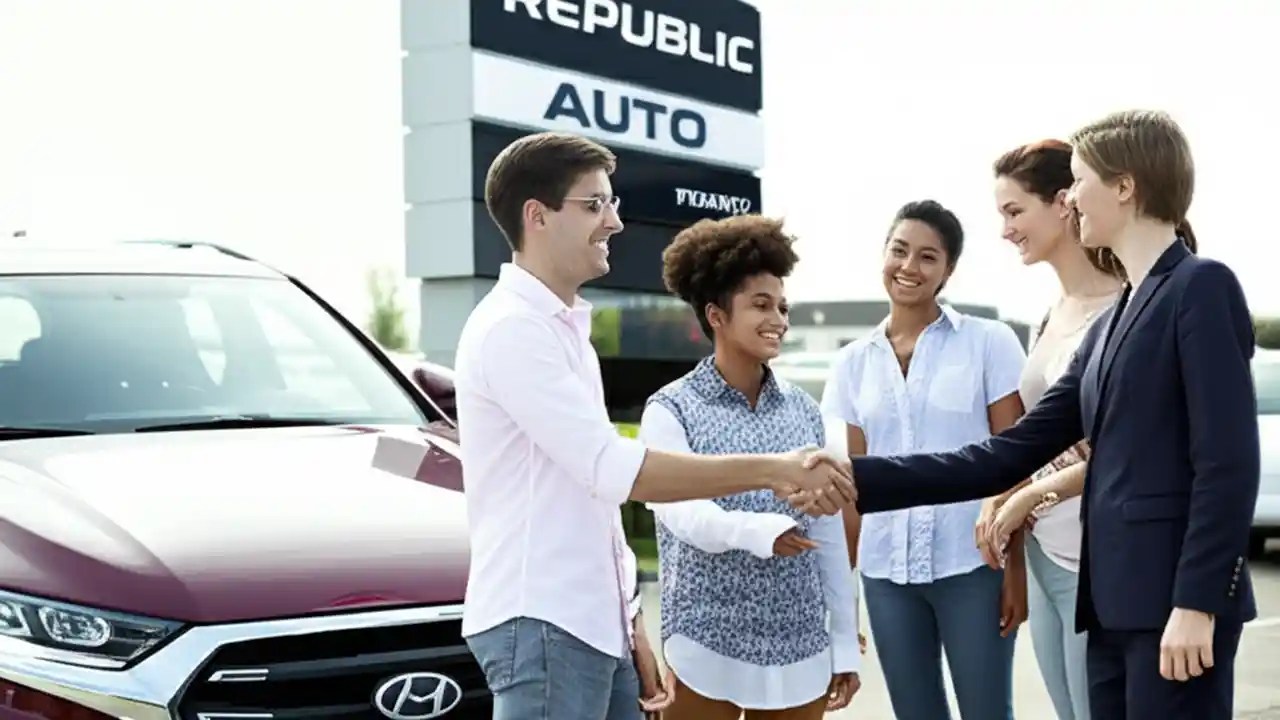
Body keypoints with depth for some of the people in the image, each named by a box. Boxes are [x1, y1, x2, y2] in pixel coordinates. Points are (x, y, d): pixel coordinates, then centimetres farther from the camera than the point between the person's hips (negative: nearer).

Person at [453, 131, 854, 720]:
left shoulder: (562, 327, 18)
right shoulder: (511, 329, -13)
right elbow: (613, 468, -20)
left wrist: (626, 625, 16)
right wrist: (773, 471, -18)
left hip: (590, 624, 9)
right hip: (541, 625, -9)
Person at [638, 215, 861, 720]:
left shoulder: (803, 410, 10)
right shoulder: (671, 409, -3)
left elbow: (830, 533, 11)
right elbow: (678, 509, -19)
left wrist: (845, 644, 9)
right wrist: (753, 530, -39)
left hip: (801, 649, 4)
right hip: (706, 647, -4)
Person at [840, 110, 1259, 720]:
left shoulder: (1201, 288, -5)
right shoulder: (1111, 323, 19)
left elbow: (1228, 463, -13)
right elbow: (1010, 454, 15)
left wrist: (1196, 603, -19)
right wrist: (856, 480, 9)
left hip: (1176, 597, -8)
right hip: (1115, 601, 8)